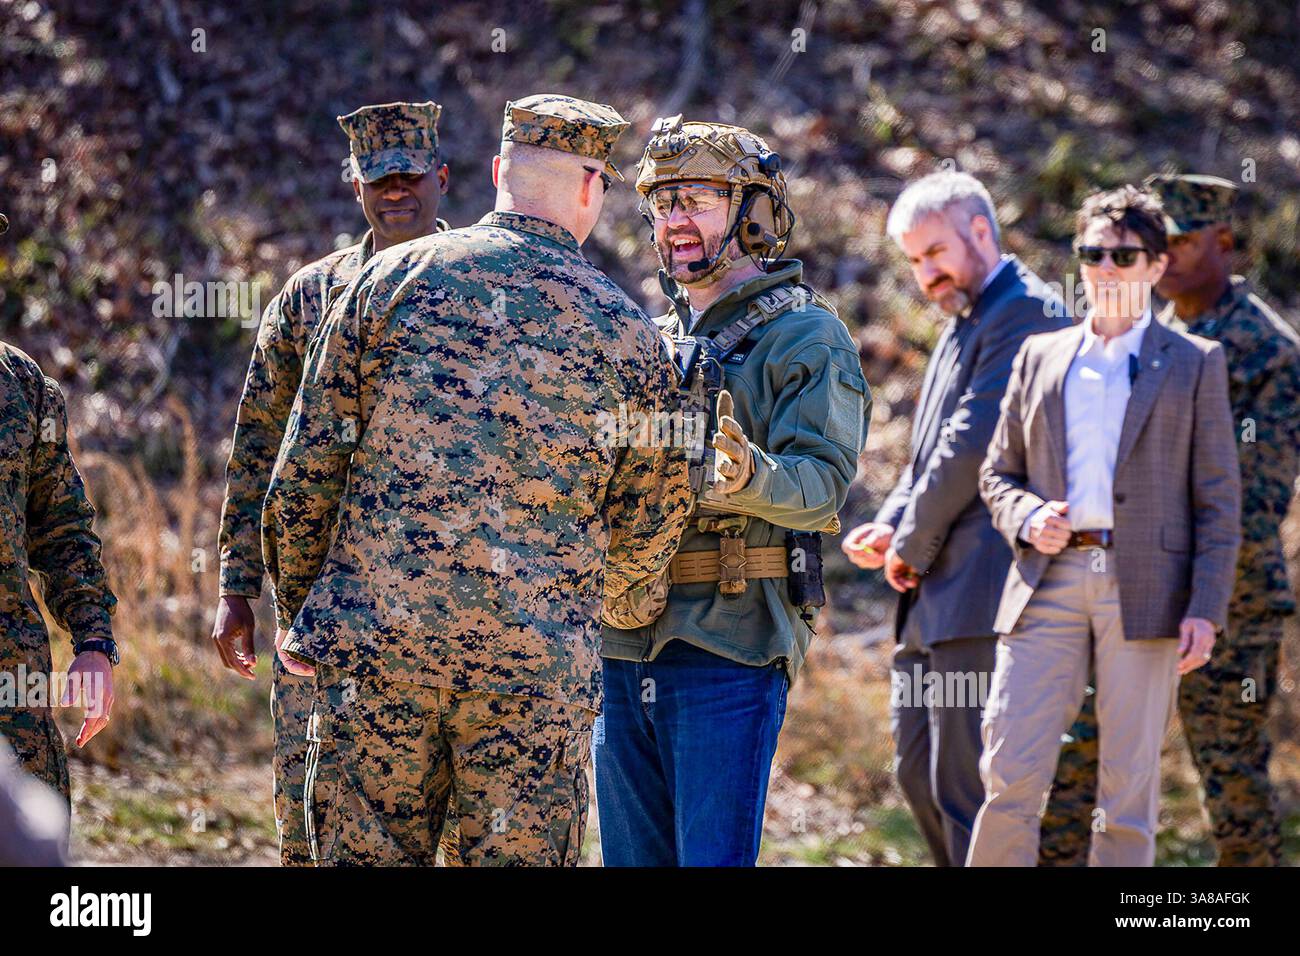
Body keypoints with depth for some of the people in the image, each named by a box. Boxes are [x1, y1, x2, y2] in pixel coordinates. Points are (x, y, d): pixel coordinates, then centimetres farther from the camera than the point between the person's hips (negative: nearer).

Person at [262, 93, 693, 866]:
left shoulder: (395, 277, 2)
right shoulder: (625, 328, 3)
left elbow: (308, 463, 3)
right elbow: (656, 513, 10)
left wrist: (296, 608, 14)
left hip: (377, 636, 1)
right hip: (538, 658, -1)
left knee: (365, 851, 7)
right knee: (522, 854, 6)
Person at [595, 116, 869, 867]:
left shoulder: (806, 338, -3)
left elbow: (822, 478, -17)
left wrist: (750, 477, -36)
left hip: (731, 644, -7)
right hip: (625, 649, 7)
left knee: (713, 859, -10)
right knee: (632, 858, 9)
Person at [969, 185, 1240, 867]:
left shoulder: (1194, 363, 8)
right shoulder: (1039, 357, 17)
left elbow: (1218, 498, 4)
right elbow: (997, 473, 20)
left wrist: (1206, 608, -6)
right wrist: (1027, 520, -4)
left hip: (1145, 589, -2)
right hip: (1048, 580, 2)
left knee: (1129, 788, 0)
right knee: (1010, 774, -6)